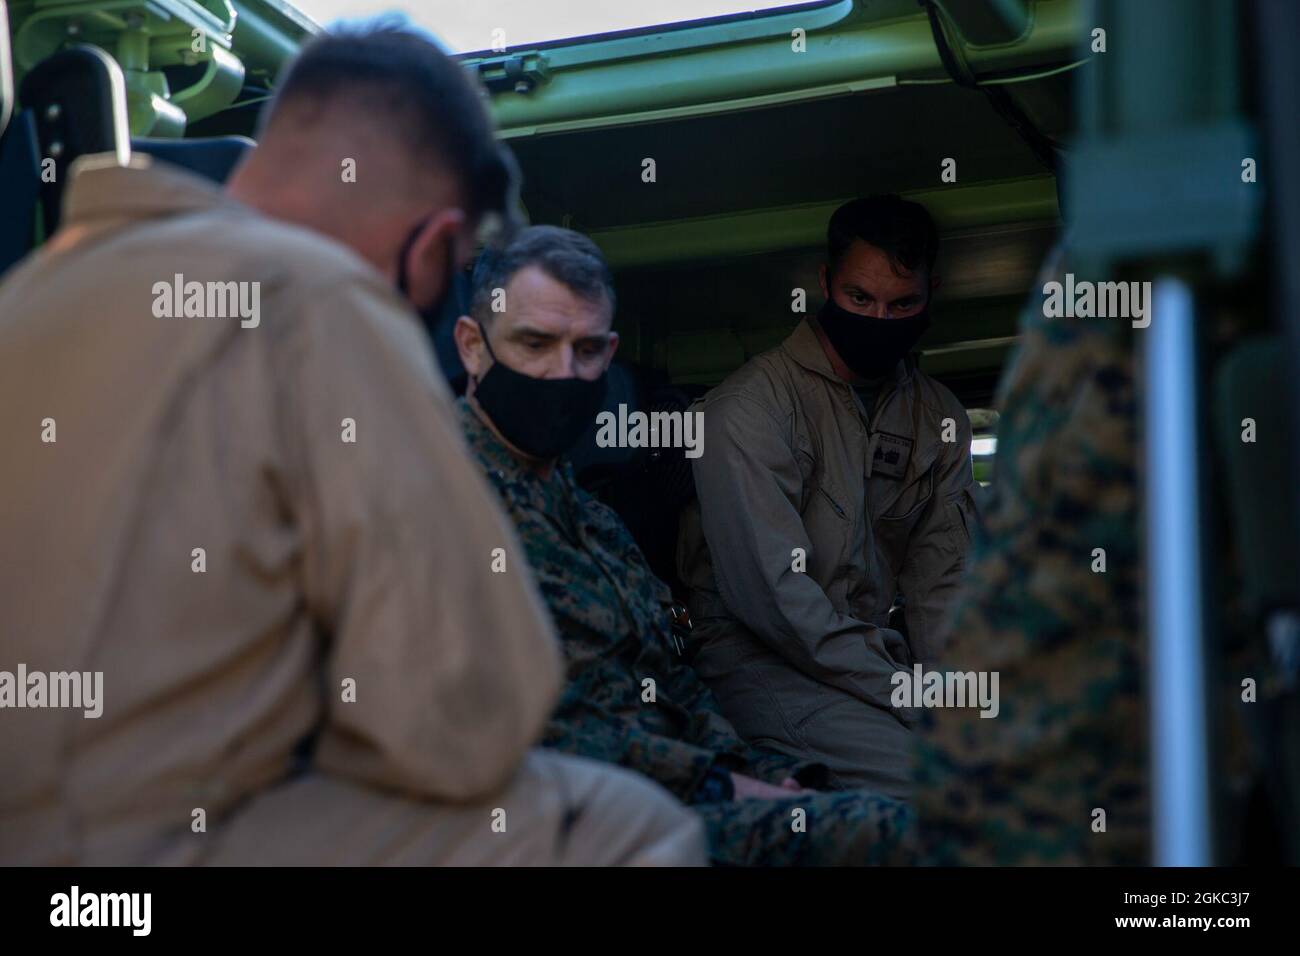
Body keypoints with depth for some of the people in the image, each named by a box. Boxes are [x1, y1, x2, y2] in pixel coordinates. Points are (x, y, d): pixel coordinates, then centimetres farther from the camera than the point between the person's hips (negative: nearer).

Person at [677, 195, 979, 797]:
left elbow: (940, 581, 7)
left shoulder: (938, 416, 10)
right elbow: (773, 595, -19)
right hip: (753, 658, -6)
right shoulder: (752, 404, -12)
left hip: (872, 650, 7)